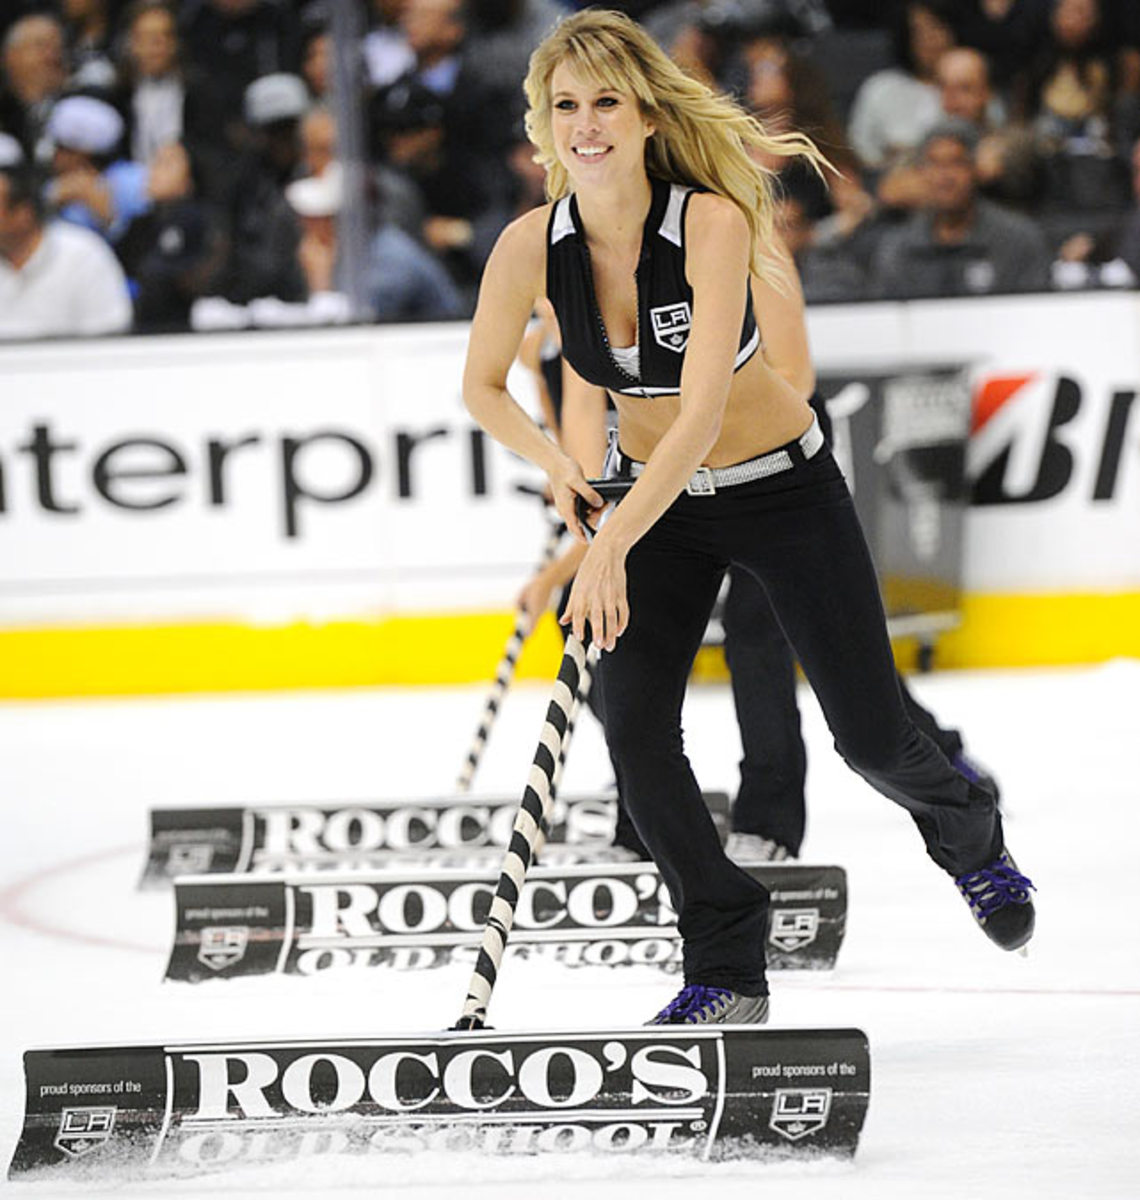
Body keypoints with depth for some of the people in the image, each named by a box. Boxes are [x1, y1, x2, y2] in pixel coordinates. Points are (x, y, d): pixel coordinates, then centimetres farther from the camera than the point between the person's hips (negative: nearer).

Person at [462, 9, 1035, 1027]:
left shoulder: (712, 223, -30)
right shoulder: (532, 247, -16)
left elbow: (702, 413, -38)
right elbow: (483, 387, 1)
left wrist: (612, 546, -47)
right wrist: (555, 465, -18)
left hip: (783, 488, -3)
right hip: (657, 499, 4)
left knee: (872, 738, 1)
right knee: (636, 732, -13)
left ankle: (968, 837, 38)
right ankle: (728, 972, 2)